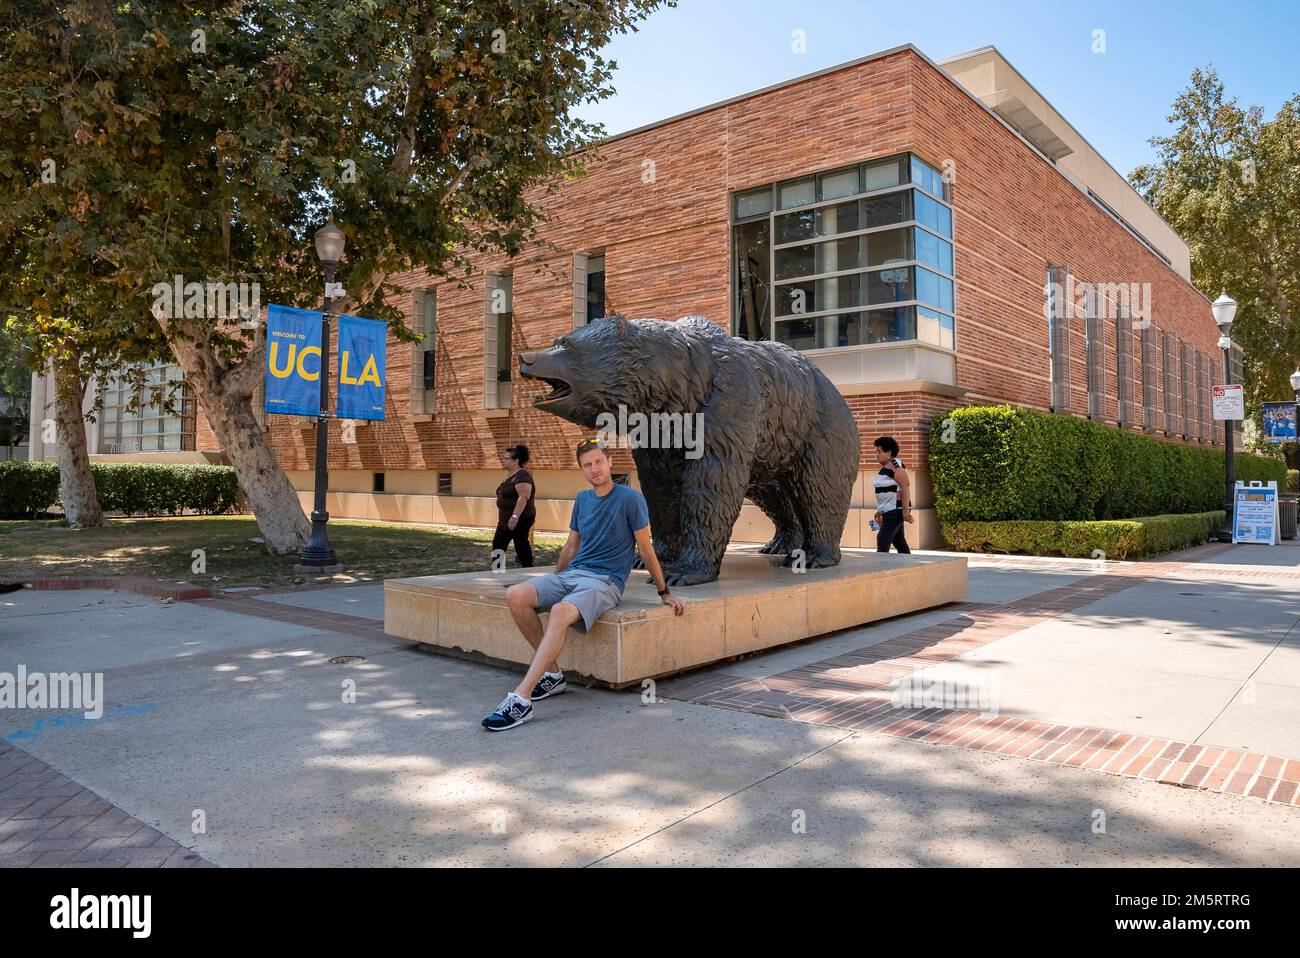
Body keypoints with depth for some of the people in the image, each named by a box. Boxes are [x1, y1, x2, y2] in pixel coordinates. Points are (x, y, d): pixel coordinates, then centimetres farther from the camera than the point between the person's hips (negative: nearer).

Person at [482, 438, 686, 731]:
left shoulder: (630, 499, -5)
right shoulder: (582, 499, 15)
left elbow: (646, 550, 0)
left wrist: (664, 593, 5)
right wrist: (551, 585, 28)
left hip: (605, 581, -7)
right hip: (570, 574, 7)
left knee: (561, 612, -37)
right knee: (515, 595, -18)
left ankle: (521, 700, -41)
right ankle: (552, 673, -7)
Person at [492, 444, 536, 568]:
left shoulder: (522, 475, -17)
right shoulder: (510, 475, 14)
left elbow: (524, 497, -27)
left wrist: (515, 517, -33)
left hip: (520, 519, -10)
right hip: (506, 519, 10)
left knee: (521, 546, -4)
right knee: (498, 544, 11)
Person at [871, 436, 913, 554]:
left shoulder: (895, 465, -15)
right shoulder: (885, 467, 14)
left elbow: (905, 486, -20)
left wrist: (906, 510, -23)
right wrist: (880, 511, 22)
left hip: (895, 510, -10)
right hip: (889, 511, 10)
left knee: (883, 540, -12)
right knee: (899, 541, 12)